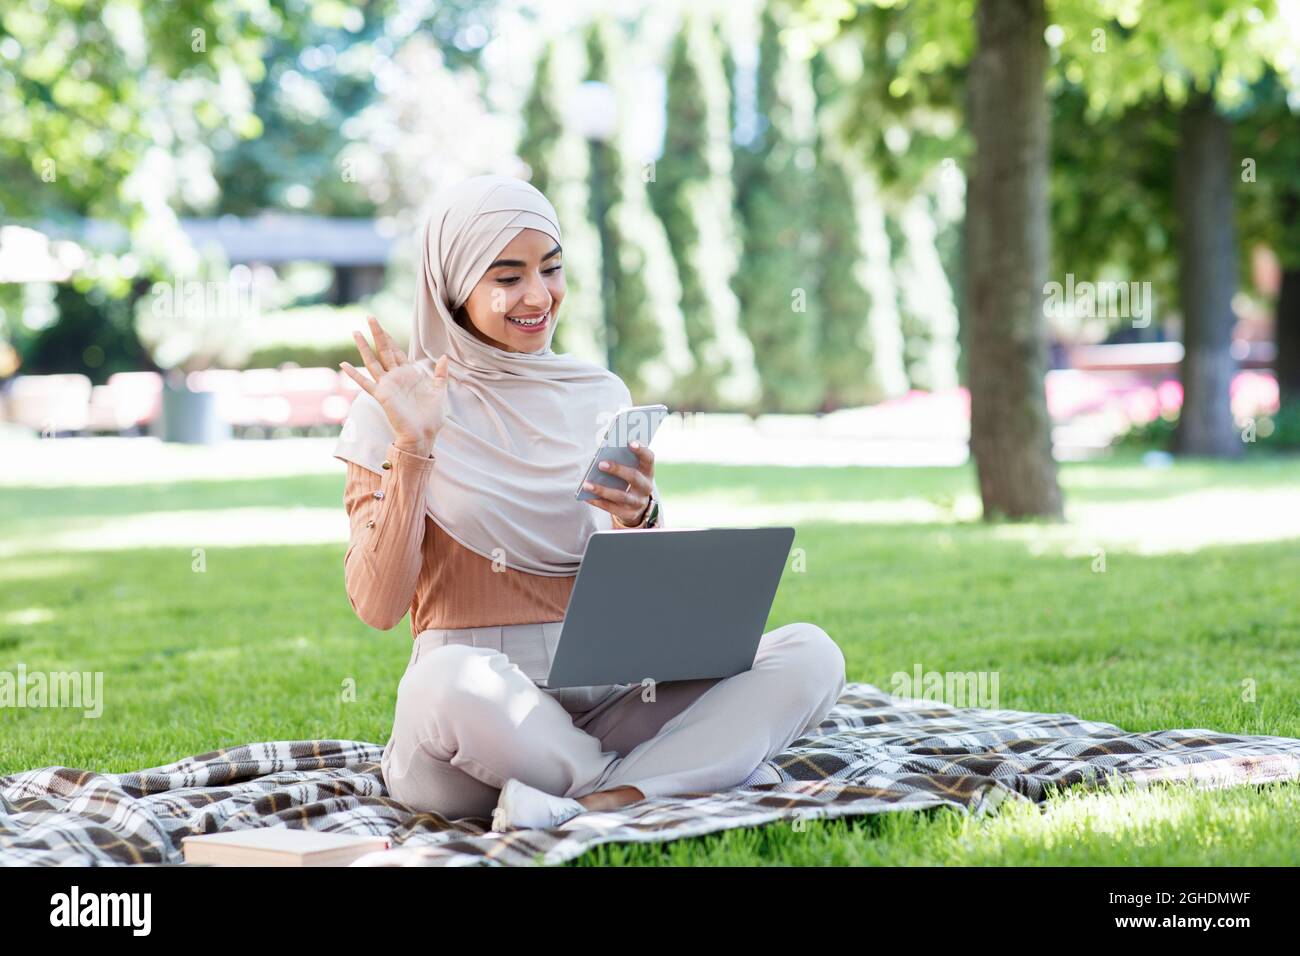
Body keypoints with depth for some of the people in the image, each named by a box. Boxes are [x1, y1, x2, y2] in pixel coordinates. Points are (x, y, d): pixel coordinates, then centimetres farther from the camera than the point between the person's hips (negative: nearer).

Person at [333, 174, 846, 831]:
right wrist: (413, 447, -16)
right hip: (470, 714, -4)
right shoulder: (393, 411, 1)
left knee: (809, 654, -17)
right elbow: (377, 607, -7)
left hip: (603, 700, 4)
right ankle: (694, 771, -19)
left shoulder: (600, 397, 12)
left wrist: (638, 521, -12)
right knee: (450, 677, -40)